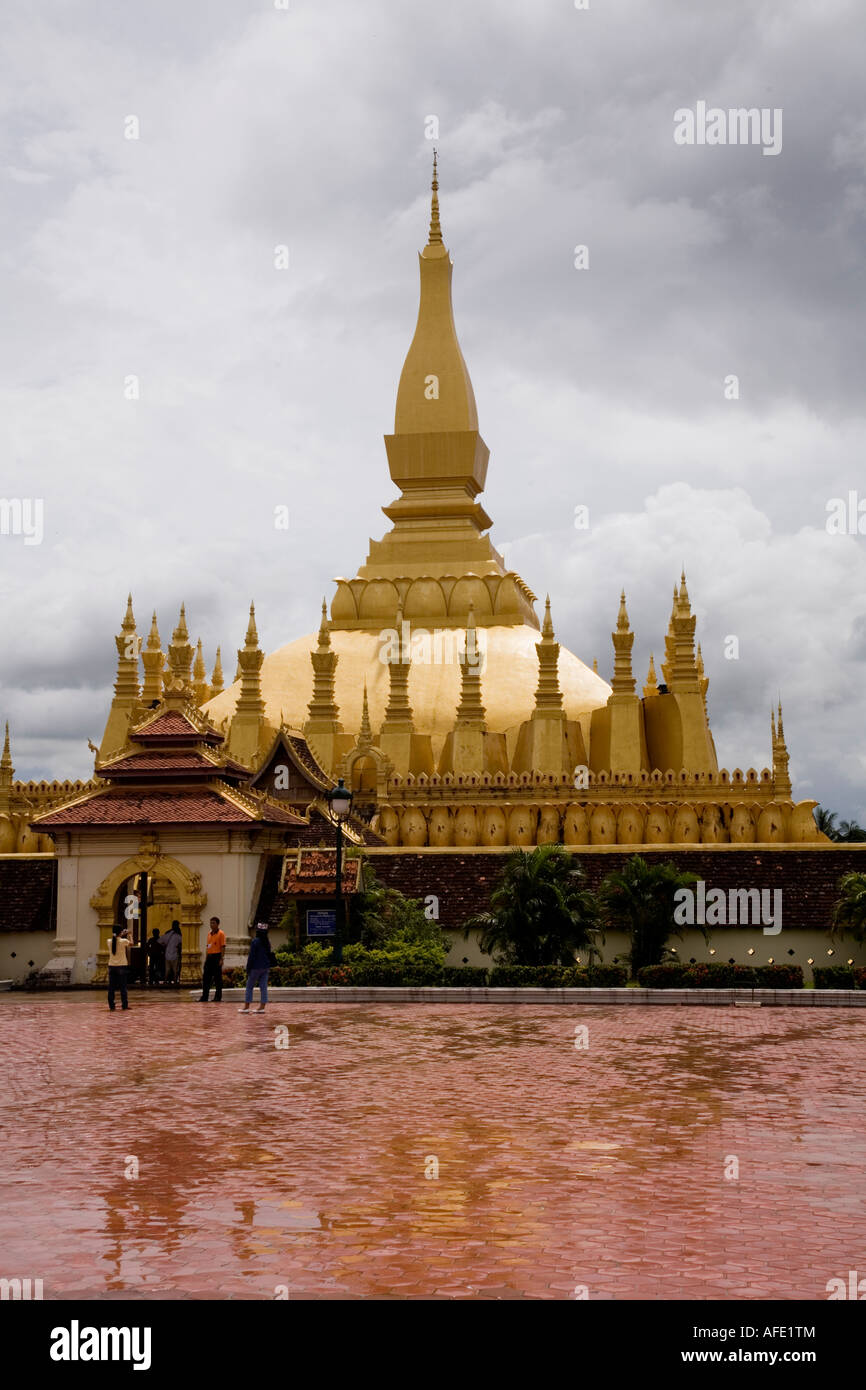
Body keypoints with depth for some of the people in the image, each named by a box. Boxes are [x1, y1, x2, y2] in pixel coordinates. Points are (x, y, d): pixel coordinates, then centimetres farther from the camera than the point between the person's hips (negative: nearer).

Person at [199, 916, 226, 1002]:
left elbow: (223, 947, -10)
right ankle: (204, 997, 11)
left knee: (217, 978, -1)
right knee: (206, 977, 6)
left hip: (216, 957, -7)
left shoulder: (221, 934, -6)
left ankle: (218, 997, 5)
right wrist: (206, 958, 14)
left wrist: (221, 959, -16)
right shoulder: (209, 934, 15)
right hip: (209, 957, 7)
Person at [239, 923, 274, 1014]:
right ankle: (262, 1007, 5)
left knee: (249, 987, 5)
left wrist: (248, 969, -8)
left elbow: (251, 956, -14)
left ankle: (246, 1007, 6)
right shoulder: (267, 942, 6)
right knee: (263, 987, 6)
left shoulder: (255, 941, -14)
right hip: (266, 967, 6)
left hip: (256, 967, -6)